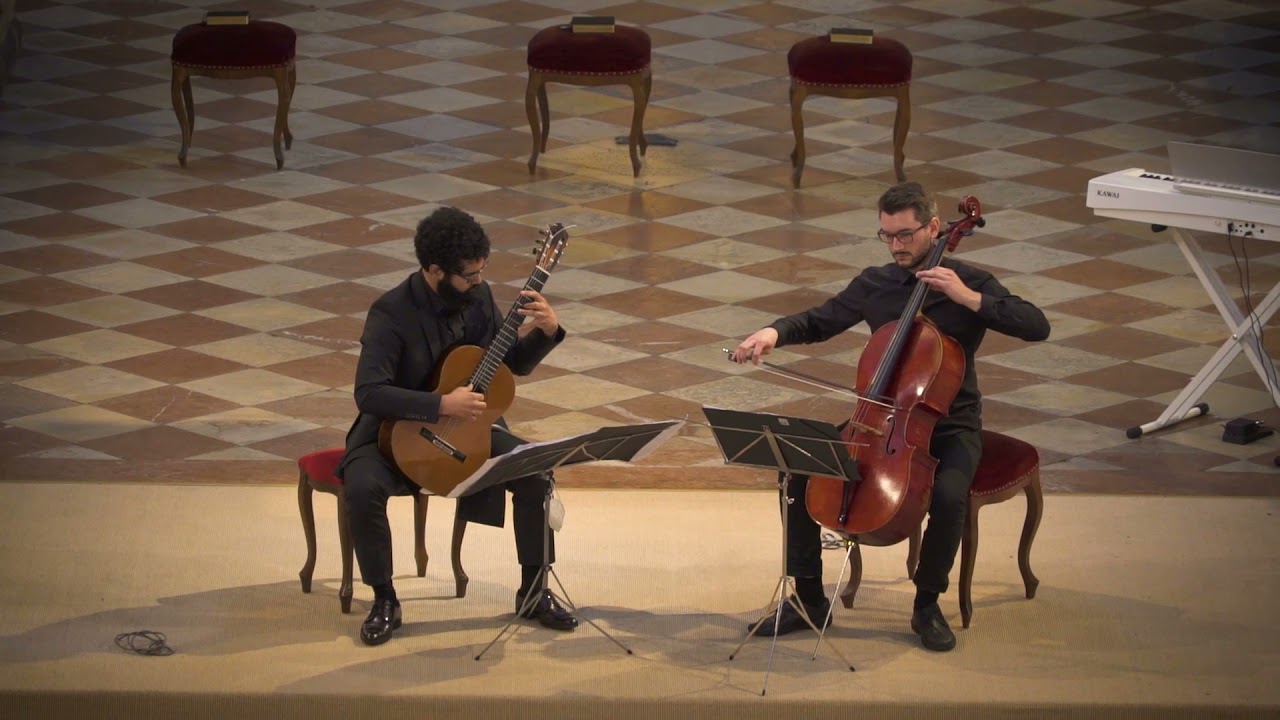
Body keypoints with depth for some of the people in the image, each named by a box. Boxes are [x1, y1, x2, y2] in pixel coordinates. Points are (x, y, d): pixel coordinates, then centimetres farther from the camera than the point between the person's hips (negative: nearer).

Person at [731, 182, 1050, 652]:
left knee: (949, 495, -35)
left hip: (948, 426, -4)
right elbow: (819, 322, 19)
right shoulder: (874, 284, 5)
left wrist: (969, 298, -25)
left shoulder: (969, 283, -6)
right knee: (798, 471, -16)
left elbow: (1037, 327, -18)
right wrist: (776, 332, -2)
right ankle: (809, 599, -2)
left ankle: (927, 605, -10)